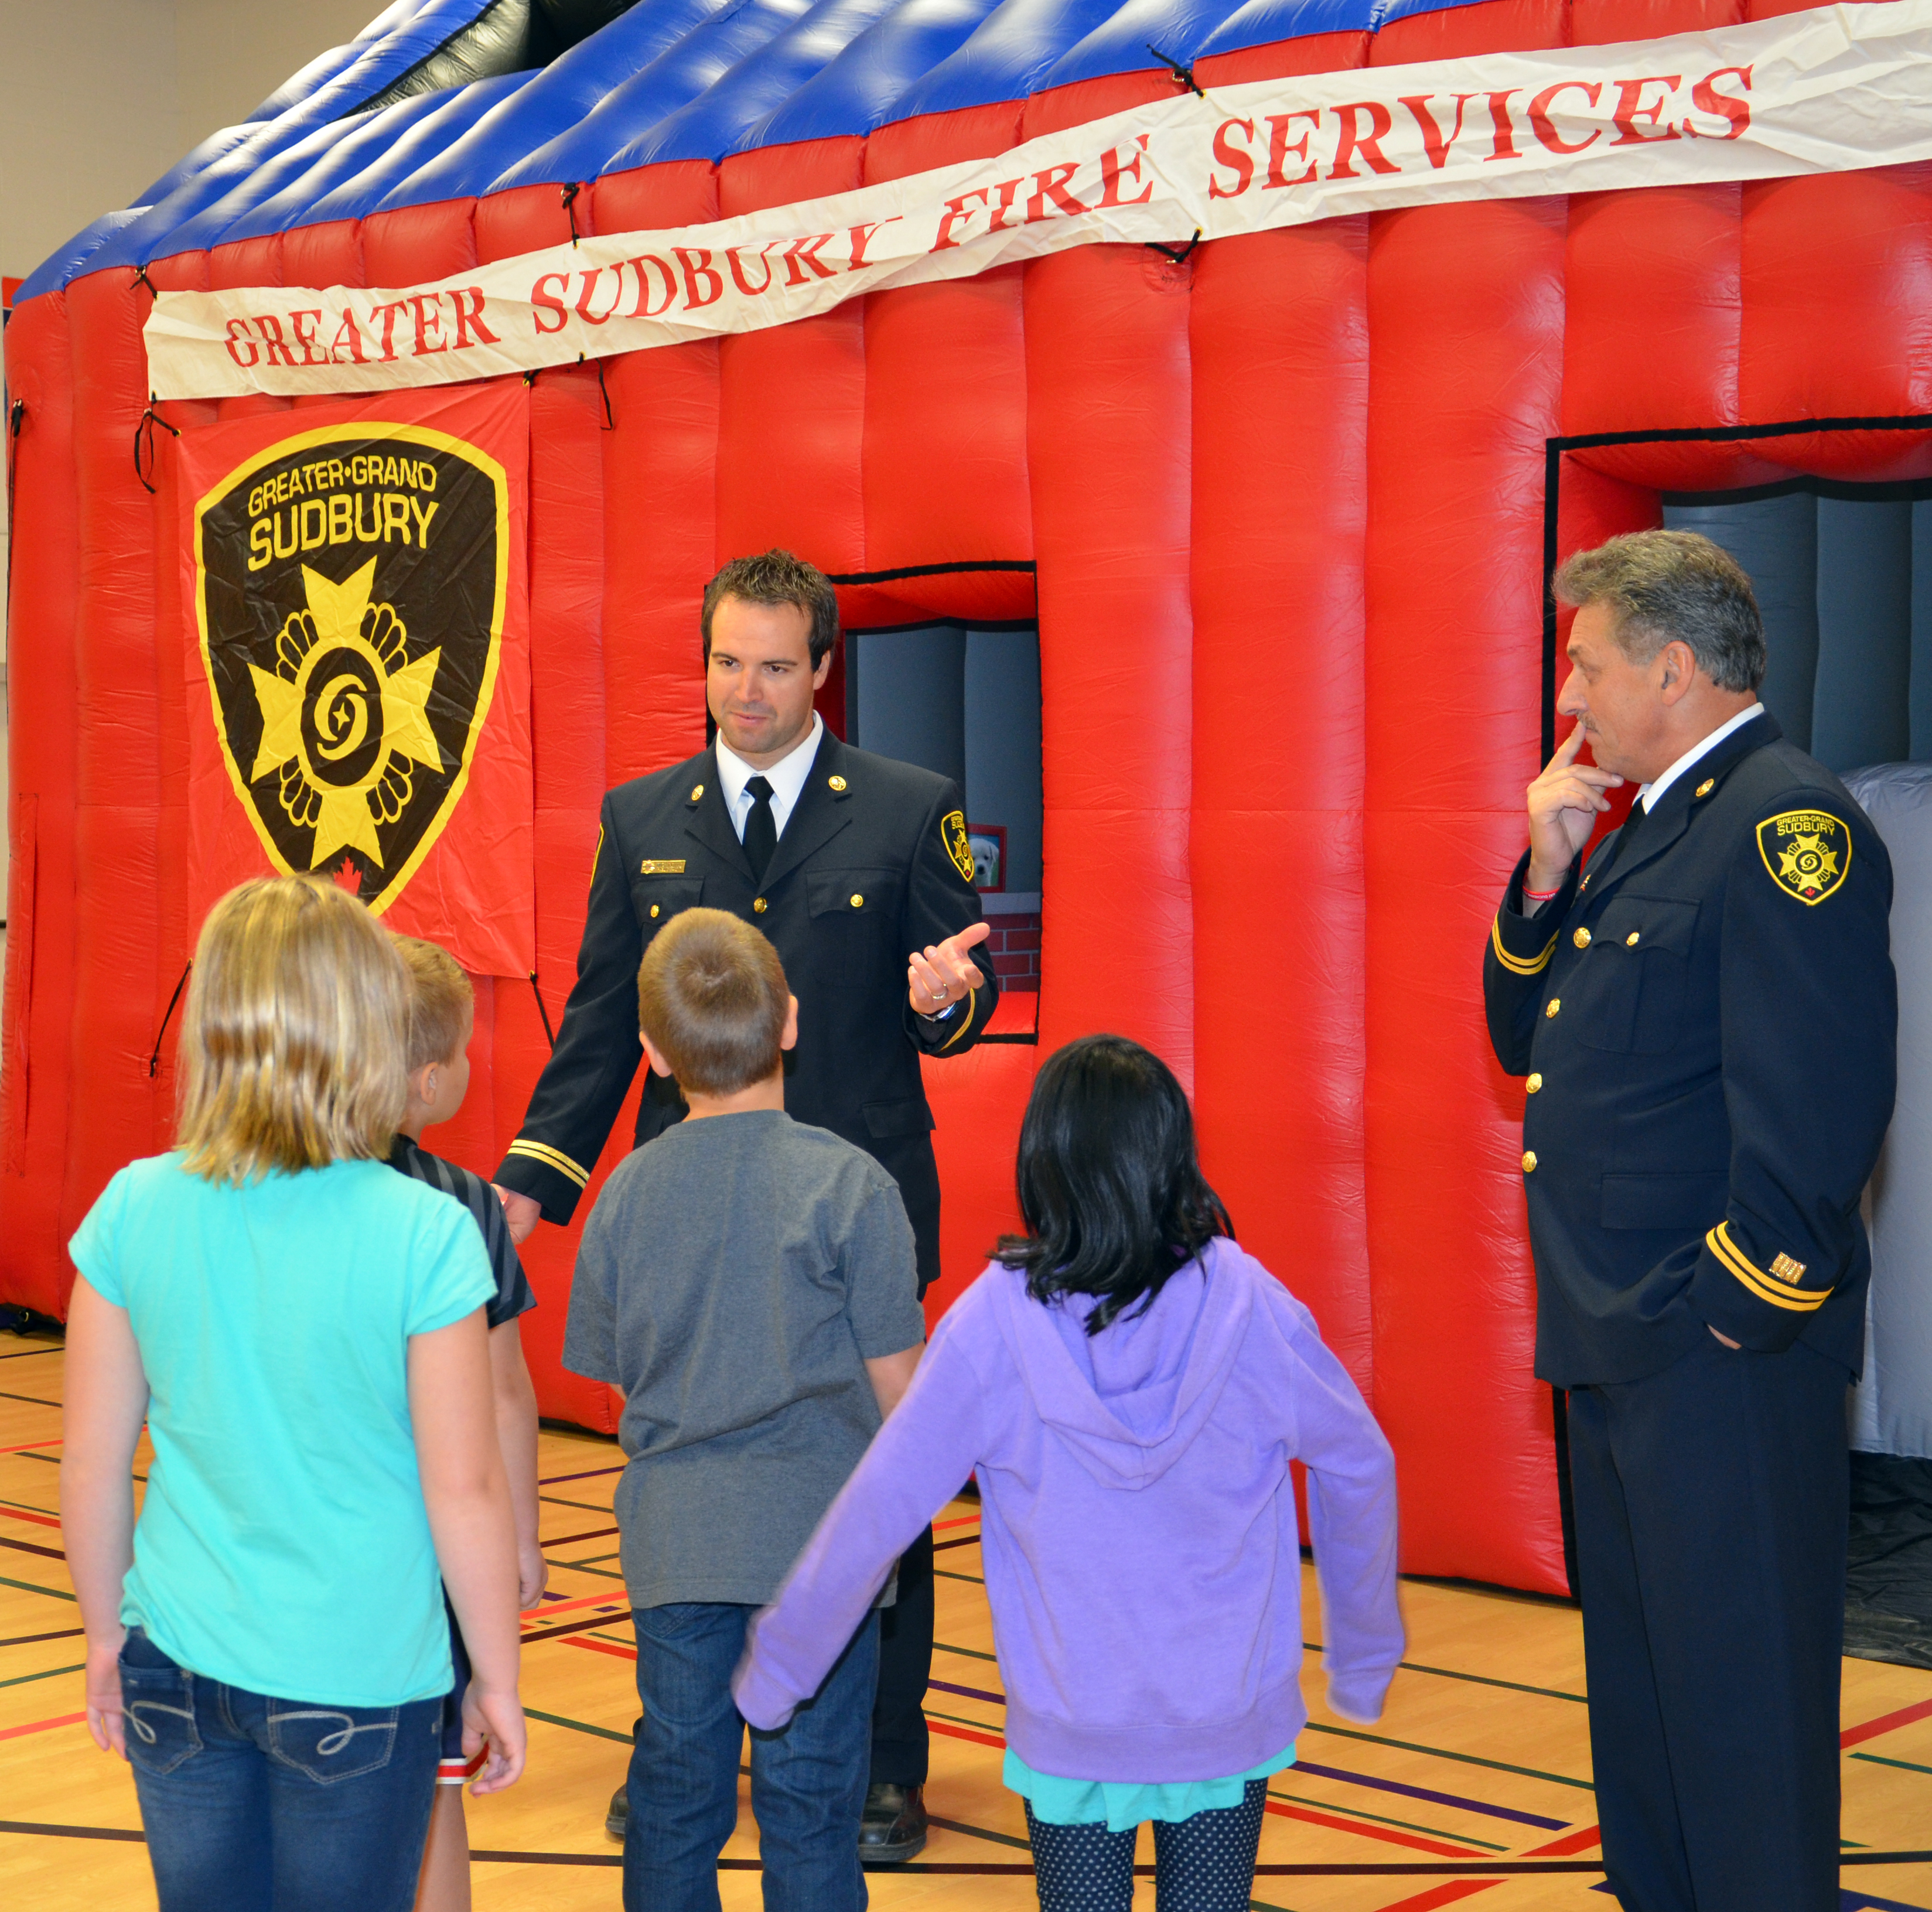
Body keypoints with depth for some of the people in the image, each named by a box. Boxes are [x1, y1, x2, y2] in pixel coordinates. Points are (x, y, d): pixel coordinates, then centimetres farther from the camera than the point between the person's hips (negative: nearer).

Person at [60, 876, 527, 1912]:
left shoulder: (133, 1209, -6)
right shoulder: (426, 1234, -16)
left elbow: (89, 1465, 1)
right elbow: (464, 1491, -12)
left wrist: (107, 1636, 16)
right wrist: (496, 1680, 1)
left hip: (180, 1664, 3)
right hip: (359, 1677, -3)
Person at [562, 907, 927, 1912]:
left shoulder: (626, 1191, -1)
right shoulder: (851, 1184, -11)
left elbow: (616, 1375, 7)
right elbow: (898, 1387, -8)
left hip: (673, 1540, 3)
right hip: (816, 1535, -3)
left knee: (673, 1791, 14)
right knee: (809, 1797, 6)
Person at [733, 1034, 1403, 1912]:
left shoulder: (995, 1322, -14)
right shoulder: (1246, 1303, -11)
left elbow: (876, 1513, -10)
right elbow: (1359, 1467, 1)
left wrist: (775, 1673, 3)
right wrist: (1363, 1662, 16)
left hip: (1070, 1730, -1)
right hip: (1233, 1715, 1)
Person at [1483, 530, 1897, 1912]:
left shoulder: (1789, 820, -15)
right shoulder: (1645, 832, 16)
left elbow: (1822, 1098, -23)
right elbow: (1525, 1038, 19)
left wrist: (1739, 1308, -19)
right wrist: (1549, 874, 5)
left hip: (1723, 1353, -10)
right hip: (1616, 1342, 10)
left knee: (1742, 1696, -1)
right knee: (1640, 1680, 19)